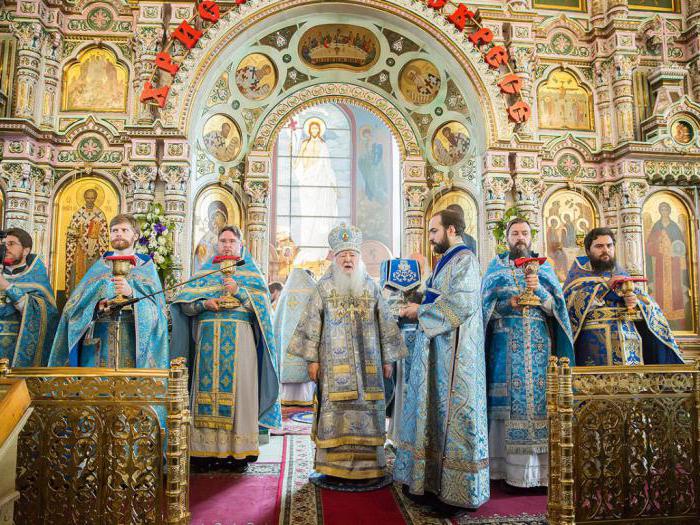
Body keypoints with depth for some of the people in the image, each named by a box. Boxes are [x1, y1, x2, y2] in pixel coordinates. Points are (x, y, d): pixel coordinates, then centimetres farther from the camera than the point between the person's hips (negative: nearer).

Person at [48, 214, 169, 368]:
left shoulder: (146, 267, 10)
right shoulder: (99, 267, 16)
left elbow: (156, 304, -3)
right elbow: (76, 304, 7)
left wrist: (131, 292, -19)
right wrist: (97, 305, -12)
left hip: (133, 337, -2)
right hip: (99, 338, 2)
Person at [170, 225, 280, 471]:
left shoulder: (251, 273, 13)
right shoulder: (204, 272, 18)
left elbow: (263, 304, -1)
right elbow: (185, 304, 9)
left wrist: (238, 291, -13)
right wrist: (204, 304, -10)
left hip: (240, 340, -2)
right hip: (208, 339, 2)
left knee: (238, 390, -6)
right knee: (207, 388, -2)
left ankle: (239, 451, -1)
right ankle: (206, 449, 5)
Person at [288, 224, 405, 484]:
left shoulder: (371, 287, 7)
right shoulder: (324, 287, 3)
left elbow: (385, 324, 9)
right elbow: (312, 324, 2)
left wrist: (387, 359, 6)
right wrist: (312, 359, -3)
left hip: (367, 362, 2)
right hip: (335, 362, -1)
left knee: (367, 409, 2)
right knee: (335, 411, 0)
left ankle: (368, 466, 12)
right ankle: (333, 465, 11)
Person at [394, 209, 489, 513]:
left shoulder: (464, 260, -11)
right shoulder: (447, 261, 18)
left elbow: (461, 304, -22)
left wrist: (421, 311, -14)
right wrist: (420, 309, 6)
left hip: (454, 352, -10)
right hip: (437, 350, 10)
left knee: (452, 414, -3)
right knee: (435, 413, 12)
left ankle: (456, 491, 8)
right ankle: (433, 482, 23)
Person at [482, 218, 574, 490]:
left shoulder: (544, 268, 13)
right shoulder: (496, 268, 11)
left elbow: (556, 307, 4)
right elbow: (486, 306, 4)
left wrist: (538, 289, -13)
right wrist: (509, 304, -14)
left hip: (539, 345, 1)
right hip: (506, 345, -1)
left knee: (539, 396, -5)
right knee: (511, 398, -4)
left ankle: (540, 467, 3)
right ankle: (511, 468, 3)